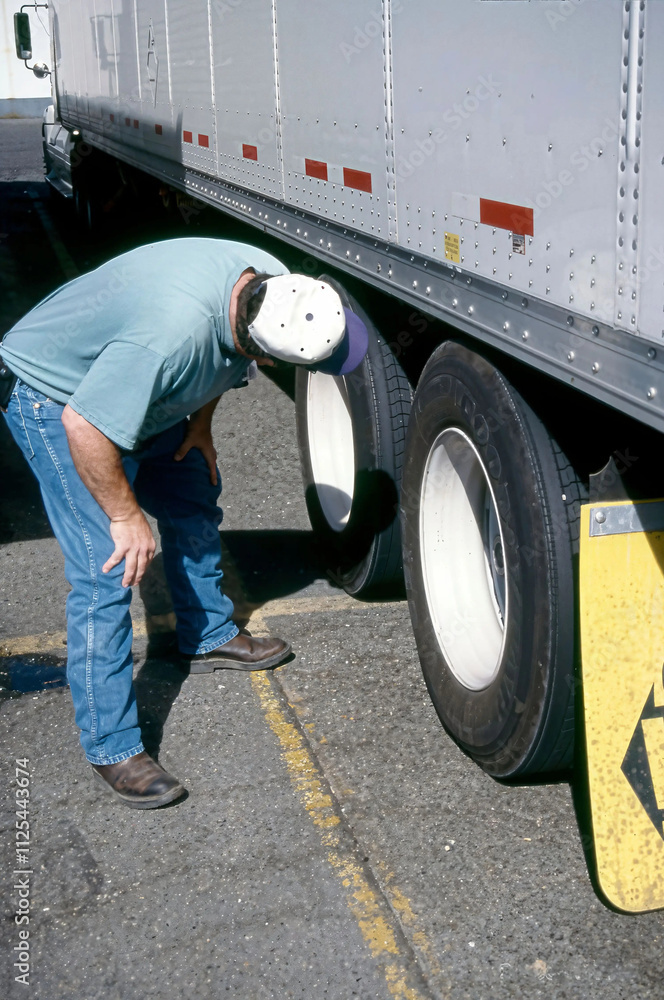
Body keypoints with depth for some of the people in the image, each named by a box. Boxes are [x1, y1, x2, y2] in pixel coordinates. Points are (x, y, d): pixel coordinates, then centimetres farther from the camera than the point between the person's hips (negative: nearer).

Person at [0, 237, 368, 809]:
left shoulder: (272, 284, -17)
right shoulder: (171, 333, -43)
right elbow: (85, 427, -34)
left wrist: (200, 426, 4)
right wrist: (125, 515, -23)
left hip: (142, 394, 9)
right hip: (58, 401, -8)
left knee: (195, 506, 19)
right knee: (106, 570, -13)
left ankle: (209, 638, 42)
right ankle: (112, 748, -4)